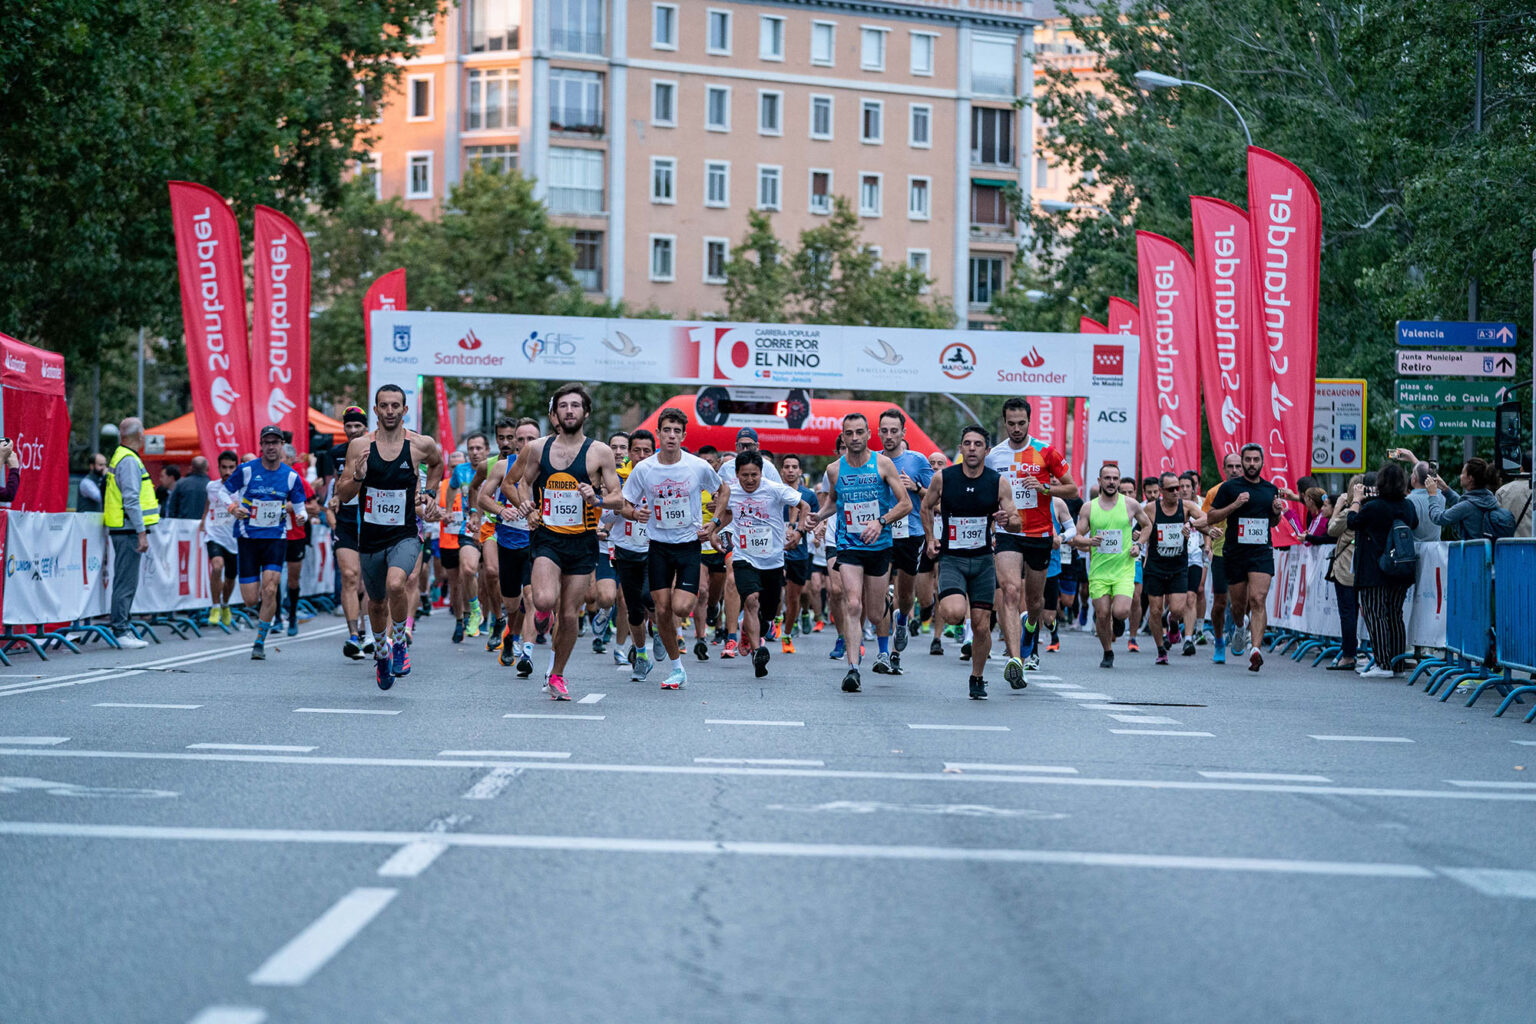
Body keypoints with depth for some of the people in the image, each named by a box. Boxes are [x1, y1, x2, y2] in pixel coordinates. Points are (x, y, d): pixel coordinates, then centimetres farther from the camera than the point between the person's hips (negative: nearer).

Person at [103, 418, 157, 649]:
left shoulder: (120, 457, 19)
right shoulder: (129, 461, -14)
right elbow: (131, 500, -19)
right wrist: (141, 532, -20)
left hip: (123, 530, 10)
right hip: (129, 530, -10)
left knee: (125, 581, 12)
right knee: (127, 582, -9)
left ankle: (123, 629, 16)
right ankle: (121, 631, -8)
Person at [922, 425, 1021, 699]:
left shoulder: (999, 483, -5)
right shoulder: (942, 478, -6)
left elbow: (1018, 522, -1)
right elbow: (926, 507, 12)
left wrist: (1008, 520, -23)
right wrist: (931, 538, 2)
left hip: (983, 560, 2)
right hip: (951, 559, -2)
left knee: (982, 626, 2)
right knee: (955, 613, -27)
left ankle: (977, 678, 22)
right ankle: (940, 611, 9)